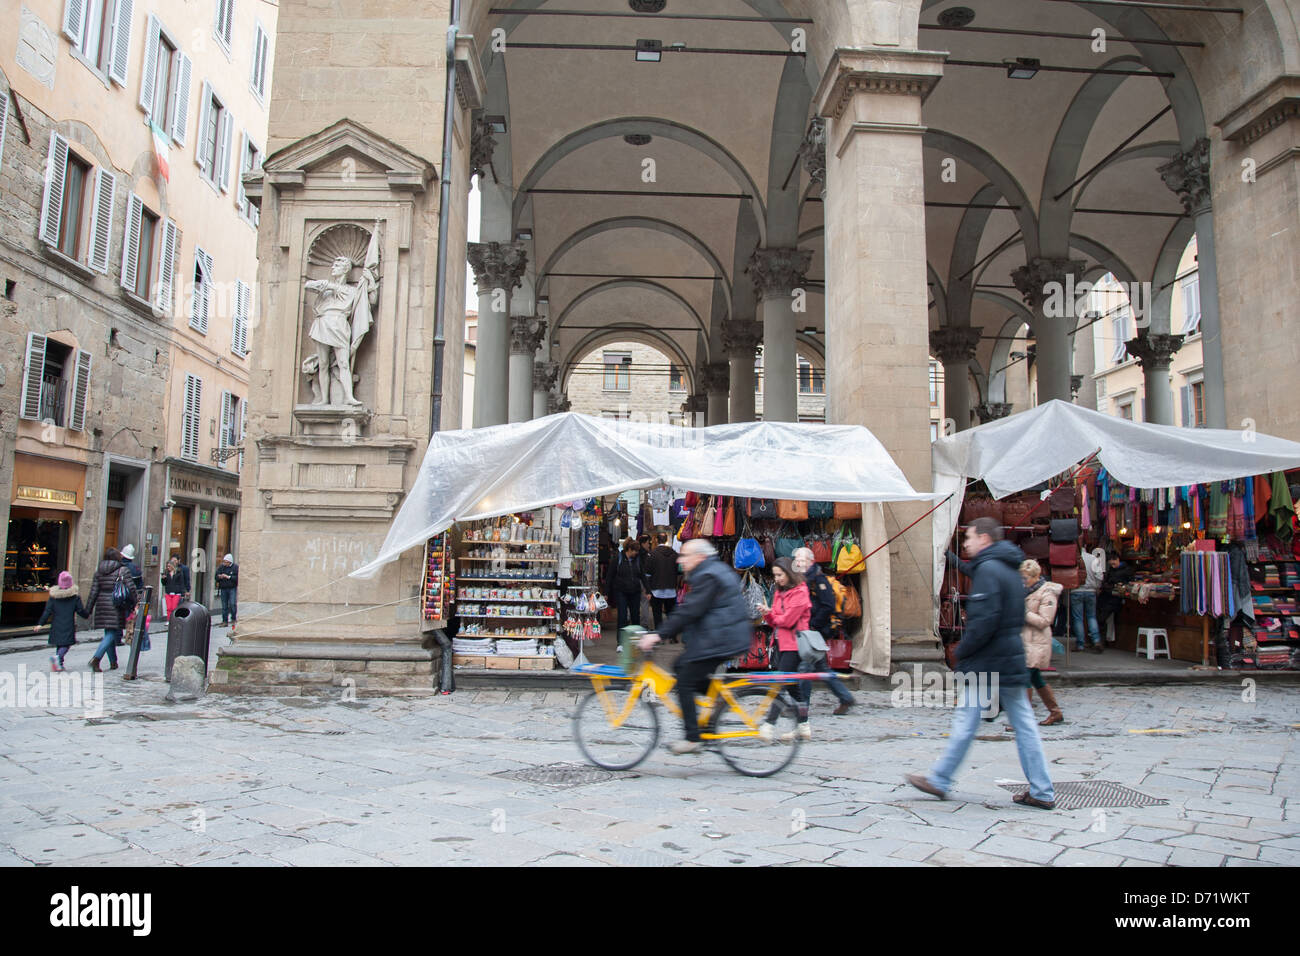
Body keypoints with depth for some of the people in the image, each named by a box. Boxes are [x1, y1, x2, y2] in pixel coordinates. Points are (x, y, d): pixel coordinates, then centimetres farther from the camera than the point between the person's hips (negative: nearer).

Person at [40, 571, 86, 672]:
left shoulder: (54, 595, 1)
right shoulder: (74, 595, -5)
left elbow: (48, 610, -1)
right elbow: (80, 610, -3)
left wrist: (41, 623, 3)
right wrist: (86, 614, 18)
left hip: (56, 625, 3)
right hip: (68, 625, -3)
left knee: (59, 644, 14)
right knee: (66, 645, -3)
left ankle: (59, 665, 14)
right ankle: (57, 656, -29)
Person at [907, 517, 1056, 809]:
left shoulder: (988, 569, -14)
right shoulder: (1011, 569, 15)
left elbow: (985, 620, -23)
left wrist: (962, 650, -12)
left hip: (986, 663, -9)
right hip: (1012, 659, 9)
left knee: (965, 724, 0)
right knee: (1024, 725, 9)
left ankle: (939, 781, 10)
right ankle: (1042, 792, 12)